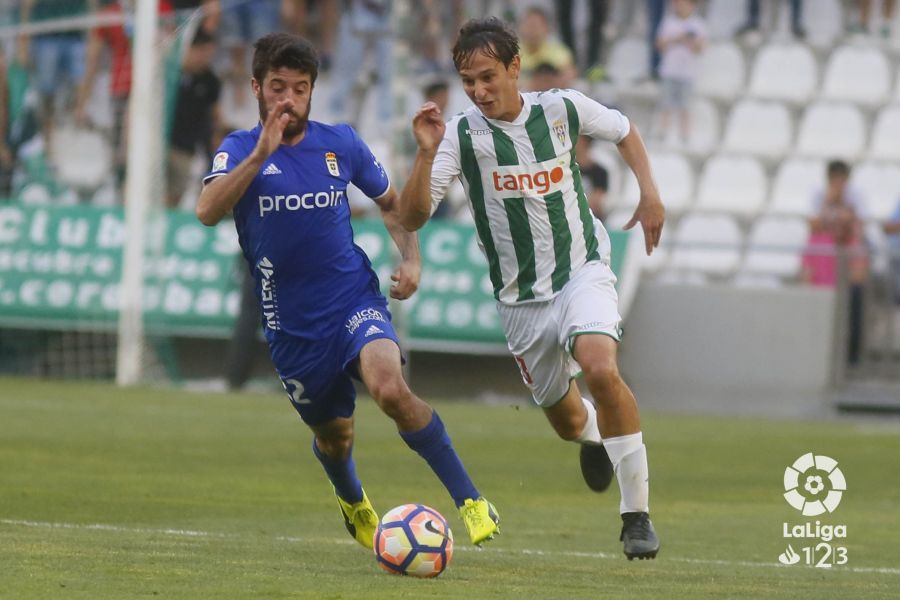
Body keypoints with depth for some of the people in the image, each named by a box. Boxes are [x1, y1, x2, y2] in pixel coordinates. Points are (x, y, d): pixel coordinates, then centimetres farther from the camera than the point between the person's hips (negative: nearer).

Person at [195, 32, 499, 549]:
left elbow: (392, 201, 18)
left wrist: (412, 258, 1)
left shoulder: (341, 143, 1)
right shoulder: (240, 149, -5)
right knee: (334, 434, 16)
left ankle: (471, 501, -22)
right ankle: (354, 502, 52)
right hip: (292, 325, 1)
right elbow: (208, 211, -25)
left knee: (390, 388, -29)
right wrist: (260, 153, -36)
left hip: (355, 302, -1)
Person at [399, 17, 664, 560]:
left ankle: (637, 512, -20)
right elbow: (412, 218, -20)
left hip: (582, 270, -2)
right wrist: (426, 154, -34)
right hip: (520, 298, 2)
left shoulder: (563, 108, -8)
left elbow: (624, 130, 13)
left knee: (600, 368, -30)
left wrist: (651, 194, 1)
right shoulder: (462, 134, -12)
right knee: (567, 422, 13)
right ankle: (595, 434, 55)